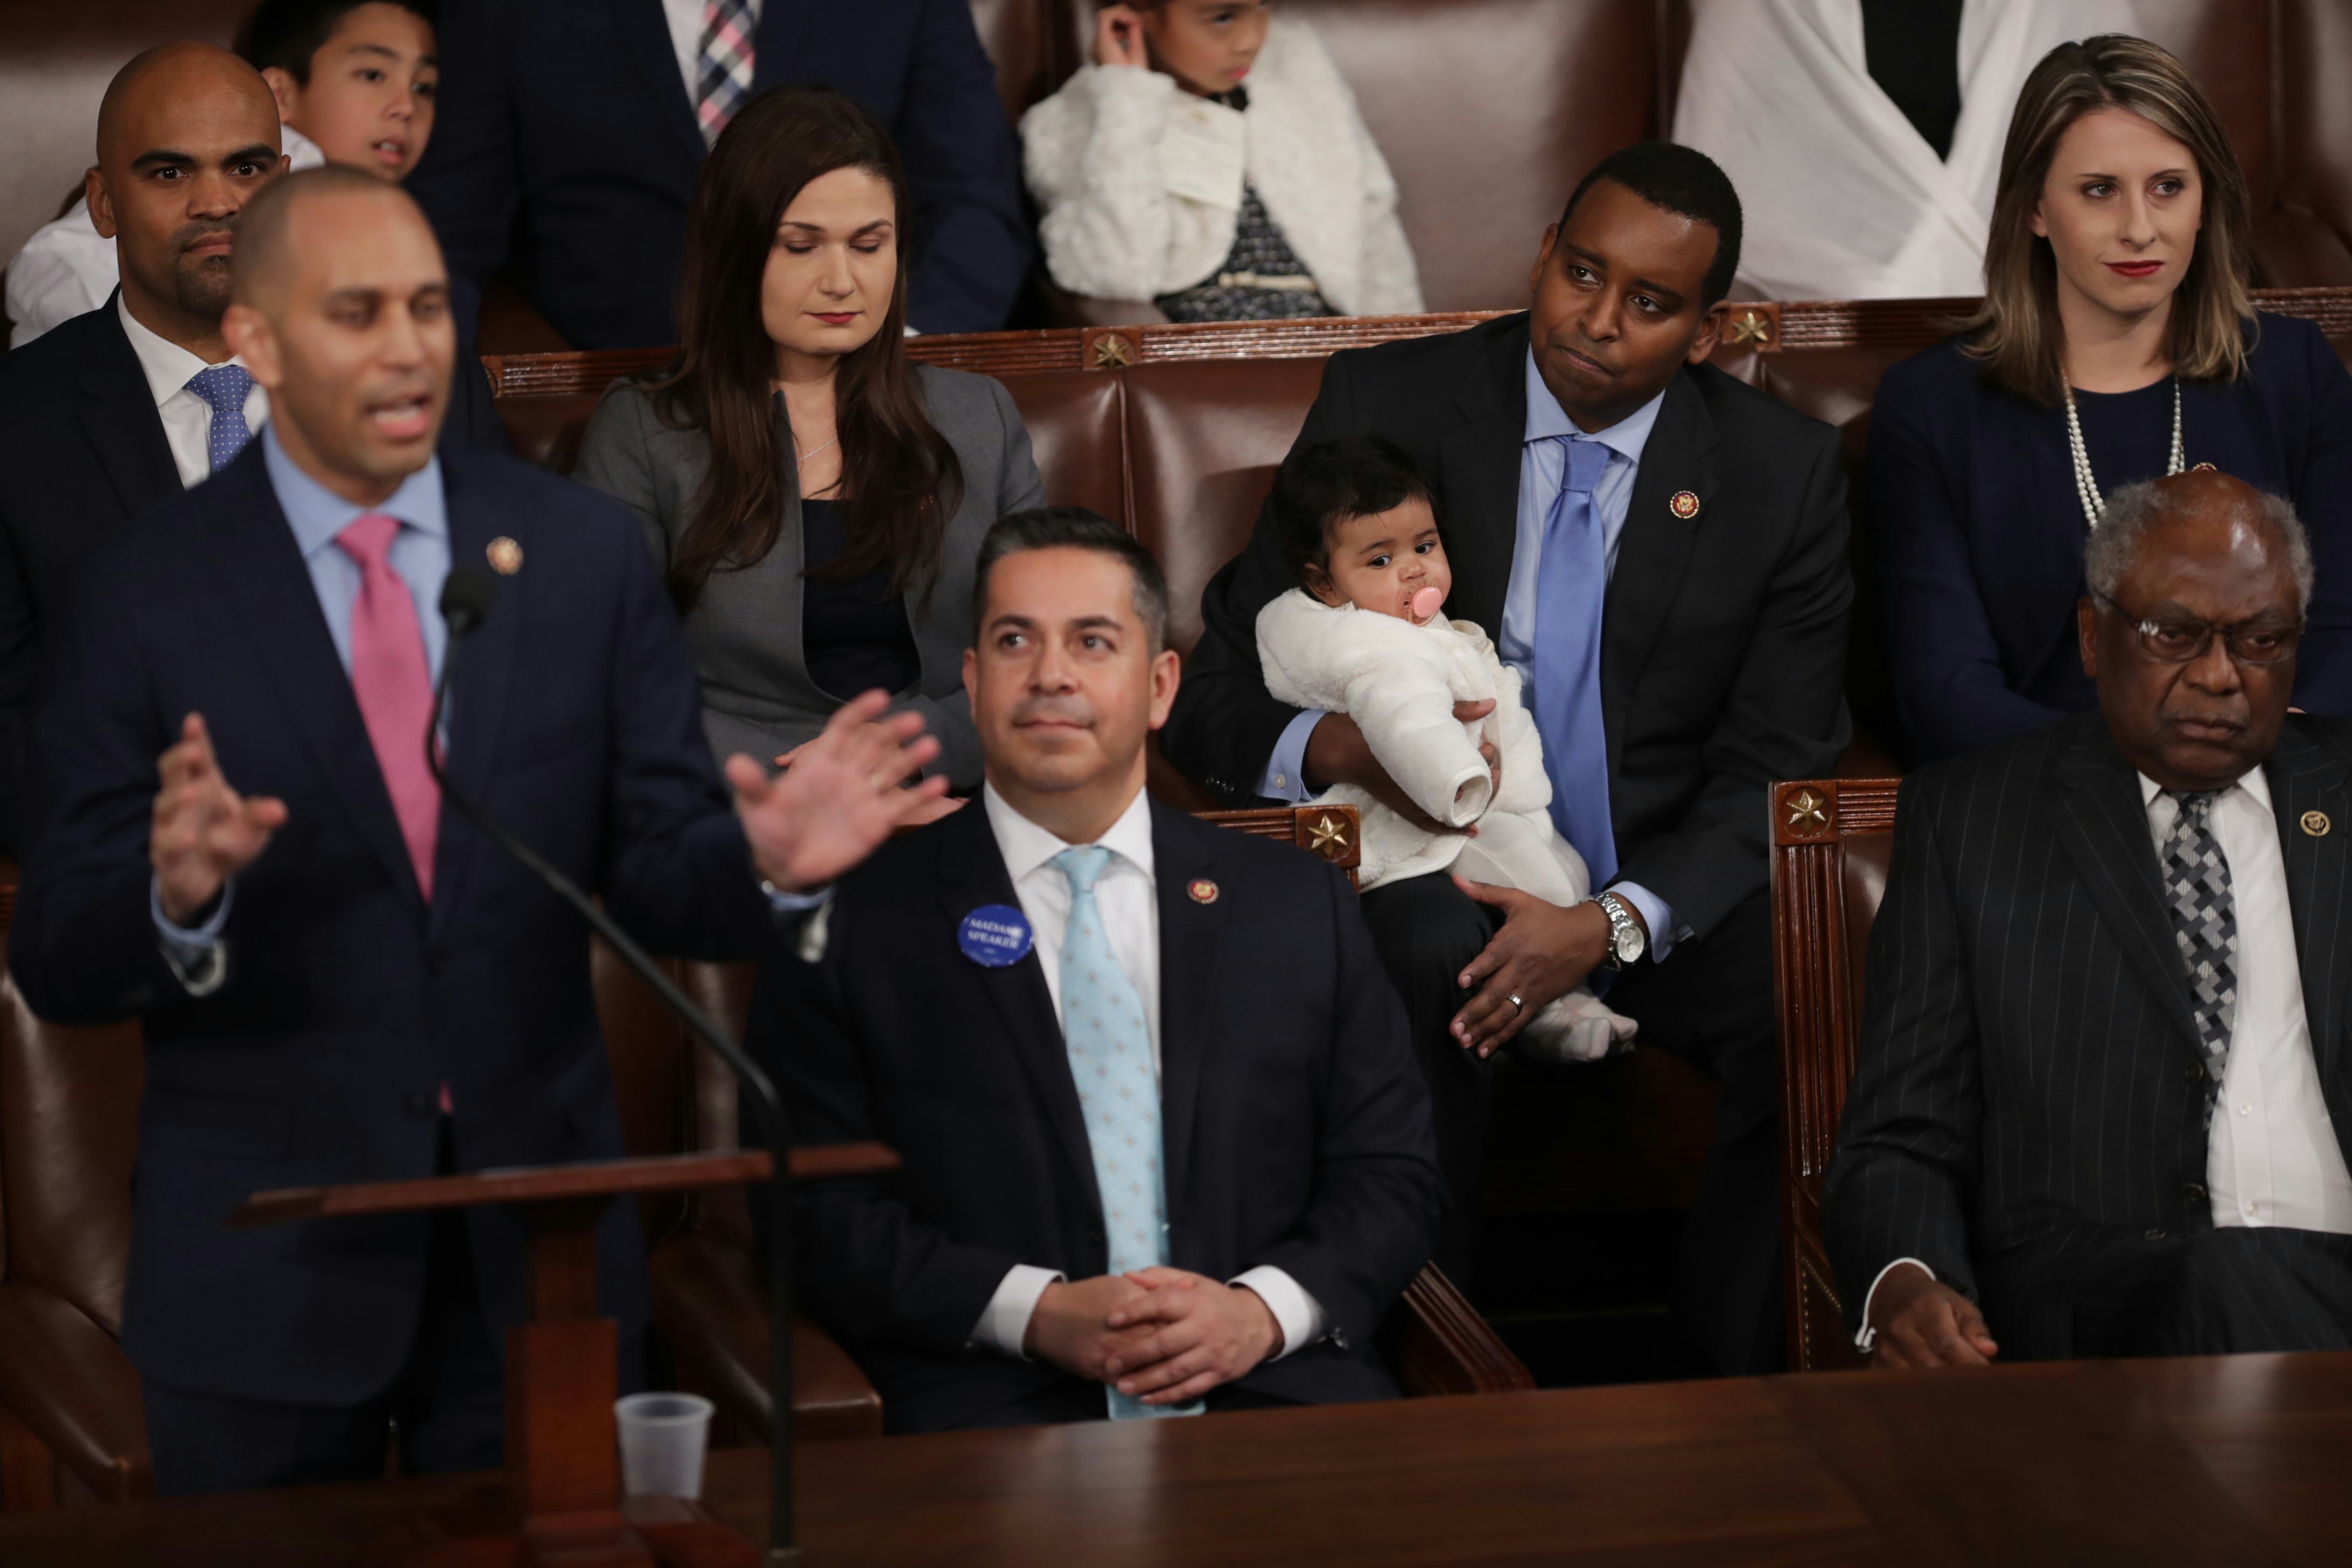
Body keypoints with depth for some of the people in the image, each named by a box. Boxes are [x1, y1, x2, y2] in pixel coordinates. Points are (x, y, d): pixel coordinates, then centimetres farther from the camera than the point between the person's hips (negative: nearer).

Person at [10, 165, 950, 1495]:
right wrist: (176, 895, -29)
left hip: (538, 1247, 2)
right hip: (266, 1274, -2)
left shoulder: (586, 553, 2)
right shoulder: (151, 596, -5)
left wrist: (763, 864, -20)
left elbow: (653, 872, 2)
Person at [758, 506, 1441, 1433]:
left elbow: (1390, 1173, 13)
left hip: (1273, 1391, 3)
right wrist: (1035, 1313, -12)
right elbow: (819, 1214, 2)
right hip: (997, 1410, -3)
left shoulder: (1300, 904, 17)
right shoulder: (860, 922, 9)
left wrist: (1264, 1310, -7)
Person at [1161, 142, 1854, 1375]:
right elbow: (1216, 687, 0)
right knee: (1416, 971, -37)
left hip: (1662, 889, 1)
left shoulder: (1786, 473, 2)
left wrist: (1615, 923, -21)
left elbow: (1777, 768, -2)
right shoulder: (1384, 407, -1)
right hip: (1436, 870, -1)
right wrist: (1340, 748, -25)